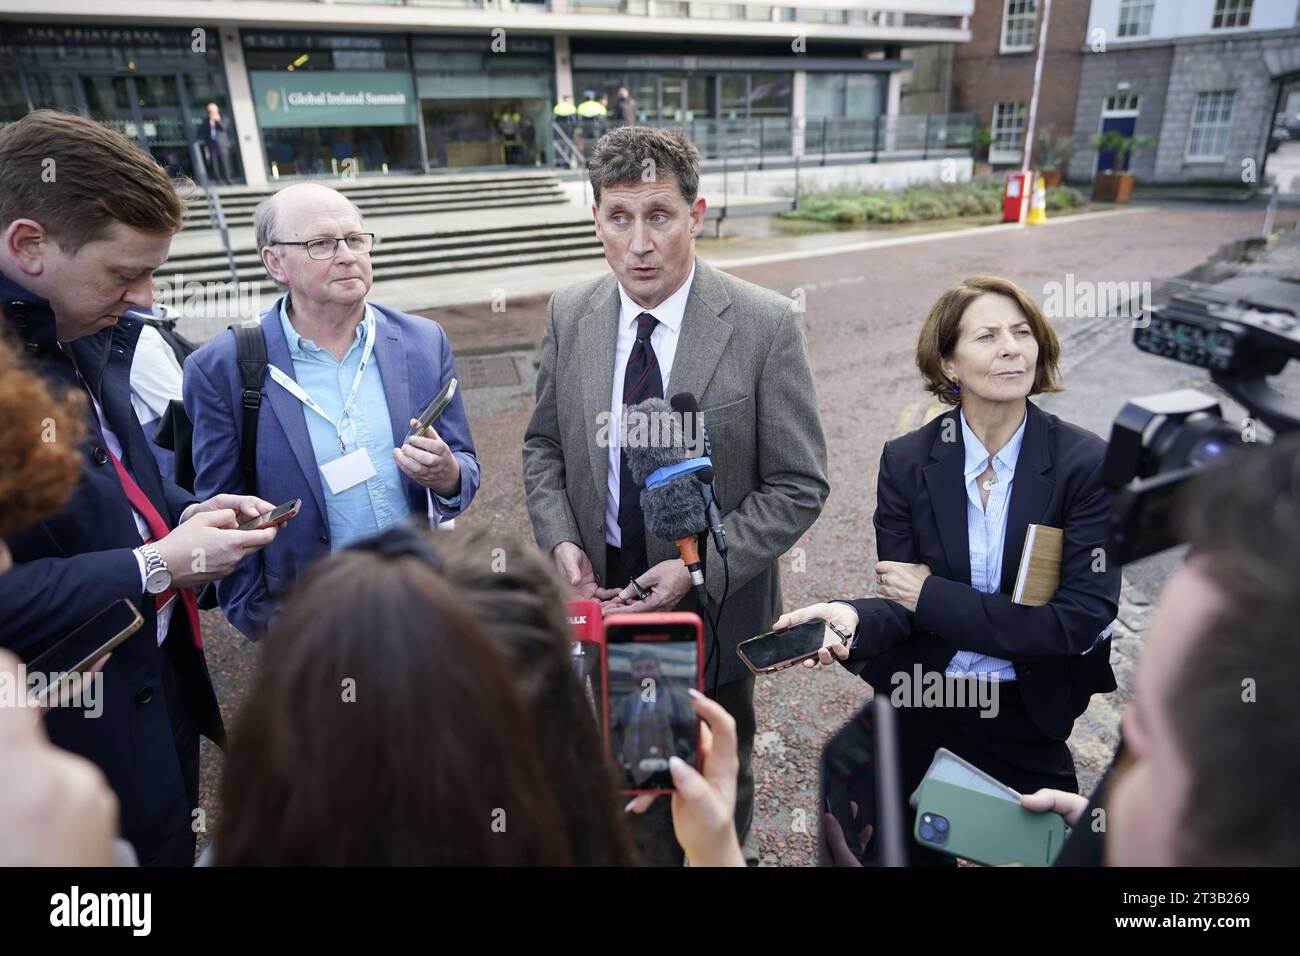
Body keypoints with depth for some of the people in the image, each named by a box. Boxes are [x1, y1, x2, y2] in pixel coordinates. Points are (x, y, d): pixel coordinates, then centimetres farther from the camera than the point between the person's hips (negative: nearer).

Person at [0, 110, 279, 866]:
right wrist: (154, 567, -22)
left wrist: (185, 515, -1)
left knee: (170, 843, 25)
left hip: (160, 691, 8)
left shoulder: (88, 338, 3)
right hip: (79, 750, -8)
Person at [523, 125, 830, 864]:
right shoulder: (569, 315, -6)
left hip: (714, 606, -2)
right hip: (607, 592, 3)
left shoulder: (766, 325, -18)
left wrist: (697, 569, -23)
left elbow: (799, 487, -14)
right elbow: (545, 444, 4)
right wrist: (561, 540, -12)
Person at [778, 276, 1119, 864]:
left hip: (1031, 723, -1)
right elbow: (899, 603, -10)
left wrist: (932, 595, -21)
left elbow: (1081, 620, -19)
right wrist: (855, 619, -32)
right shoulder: (906, 461, -10)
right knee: (911, 853, 22)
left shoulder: (1088, 463, -15)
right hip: (920, 712, 1)